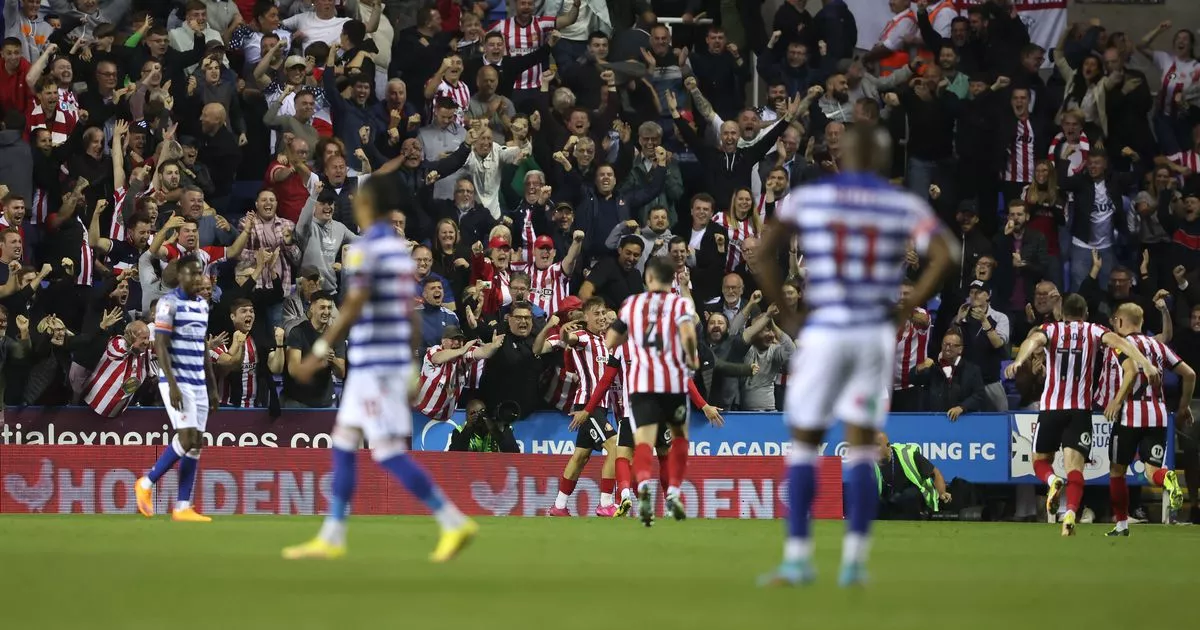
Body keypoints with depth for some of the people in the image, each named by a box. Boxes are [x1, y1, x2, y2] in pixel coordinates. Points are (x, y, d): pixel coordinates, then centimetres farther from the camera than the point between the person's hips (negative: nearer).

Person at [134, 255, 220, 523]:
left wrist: (212, 387, 18)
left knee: (196, 443, 2)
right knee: (187, 437, -15)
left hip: (198, 383, 8)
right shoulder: (169, 303, -10)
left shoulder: (203, 305, 14)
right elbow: (160, 346, -14)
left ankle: (182, 507, 4)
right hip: (177, 380, -8)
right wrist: (173, 385, -21)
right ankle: (146, 483, 3)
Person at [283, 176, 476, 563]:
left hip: (373, 364, -9)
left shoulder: (364, 251, -13)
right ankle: (331, 538, 13)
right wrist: (410, 369, 20)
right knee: (343, 444, 13)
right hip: (396, 361, 9)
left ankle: (455, 523, -14)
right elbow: (412, 316, 15)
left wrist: (319, 353, -15)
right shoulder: (402, 251, 13)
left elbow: (353, 310, -20)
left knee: (388, 453, -9)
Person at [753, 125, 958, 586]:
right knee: (861, 448, 7)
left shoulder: (807, 199, 3)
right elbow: (944, 255, -8)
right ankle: (854, 560, 1)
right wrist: (906, 310, -1)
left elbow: (763, 254, -5)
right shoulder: (903, 206, 3)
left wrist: (786, 315, 2)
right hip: (875, 335, 1)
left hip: (822, 332, -1)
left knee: (804, 444, 9)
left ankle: (798, 557, 3)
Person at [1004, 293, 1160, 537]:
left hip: (1051, 408, 0)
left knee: (1040, 461, 17)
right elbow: (1118, 341, -11)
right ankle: (1070, 513, -29)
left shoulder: (1051, 330, 7)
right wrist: (1145, 364, -21)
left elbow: (1034, 340, -15)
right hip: (1081, 410, 0)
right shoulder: (1093, 331, 8)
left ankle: (1052, 481, -18)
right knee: (1074, 466, -4)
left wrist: (1019, 361, -34)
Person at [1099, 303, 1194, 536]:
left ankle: (1121, 523, 18)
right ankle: (1166, 479, -35)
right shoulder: (1157, 346, 16)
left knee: (1117, 471, 13)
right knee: (1152, 470, 1)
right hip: (1158, 416, 4)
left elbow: (1132, 371, -23)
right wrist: (1184, 407, 24)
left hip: (1130, 414, -4)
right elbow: (1189, 374, 14)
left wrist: (1117, 401, -18)